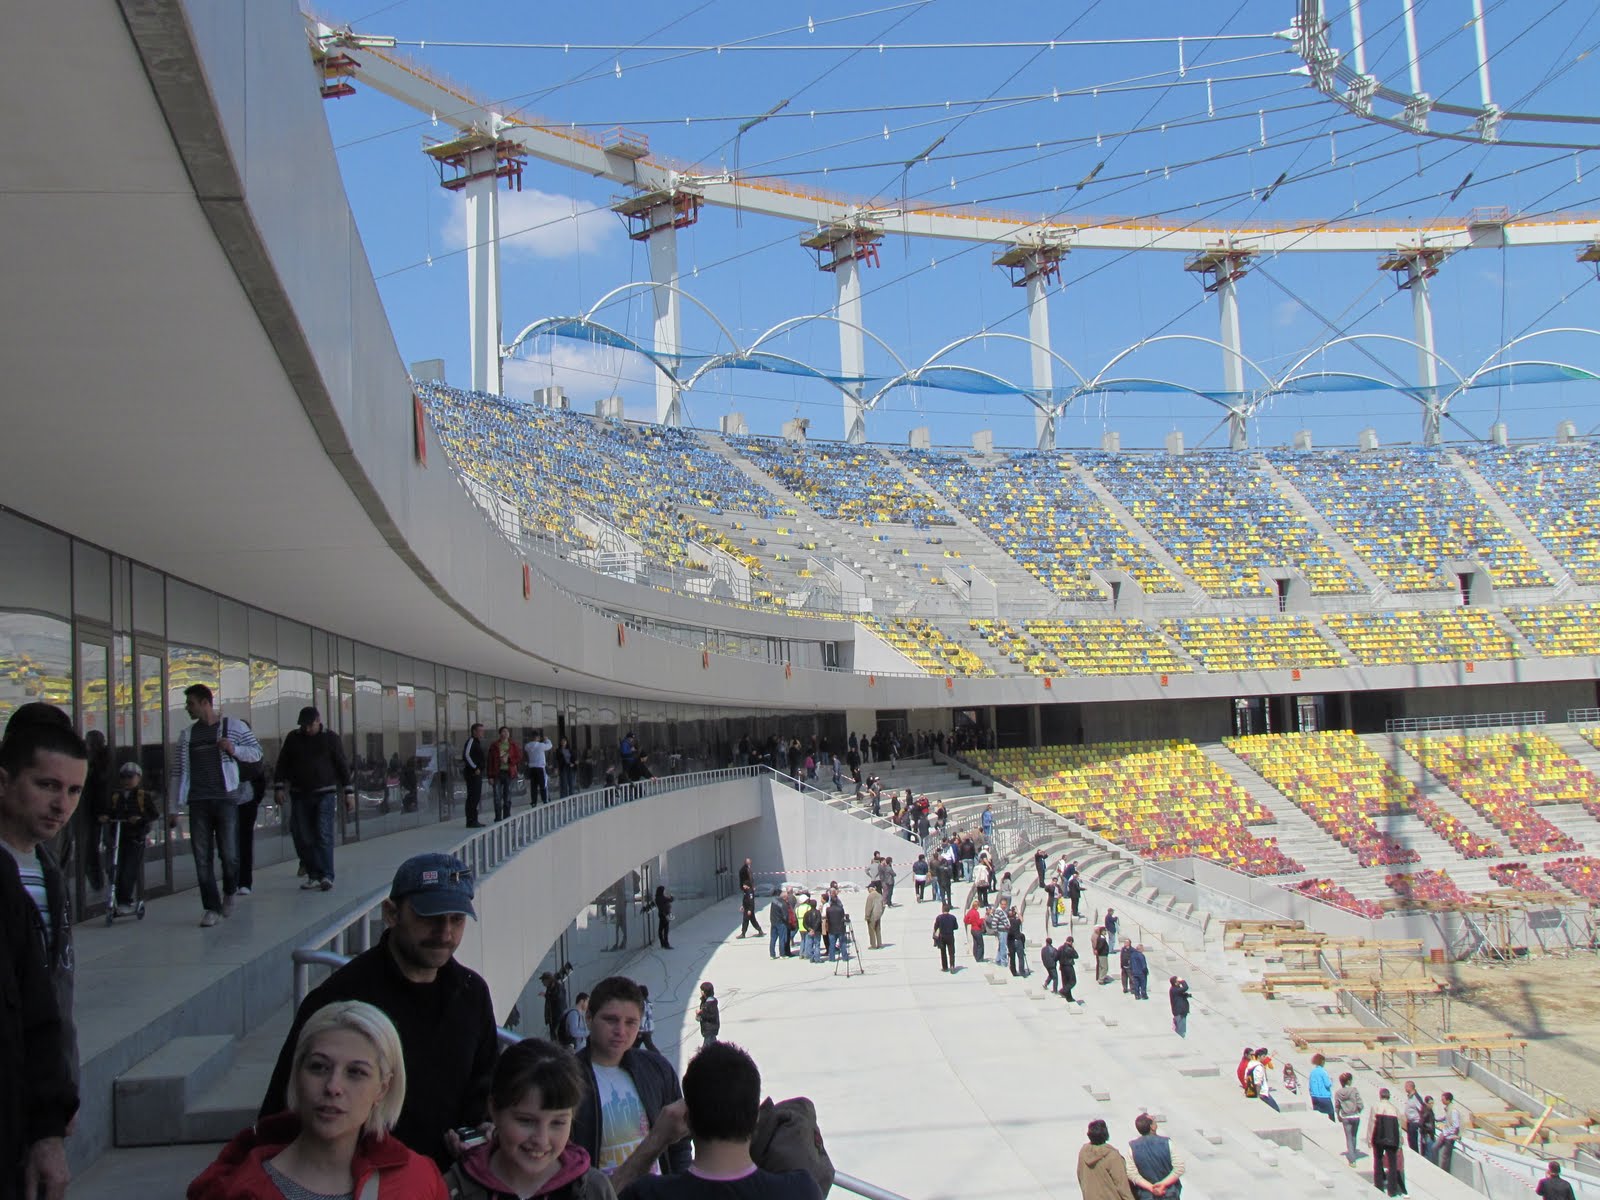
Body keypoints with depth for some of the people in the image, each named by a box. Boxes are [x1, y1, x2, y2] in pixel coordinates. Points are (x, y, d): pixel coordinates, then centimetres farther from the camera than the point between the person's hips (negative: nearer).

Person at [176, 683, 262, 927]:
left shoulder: (234, 727, 4)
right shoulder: (187, 735, 12)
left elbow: (256, 753, 7)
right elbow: (182, 770, 10)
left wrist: (234, 749, -12)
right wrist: (178, 805, 4)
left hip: (226, 799, -3)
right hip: (198, 802, 3)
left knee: (229, 853, -5)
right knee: (202, 857, 0)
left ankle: (229, 893, 23)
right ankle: (211, 907, 8)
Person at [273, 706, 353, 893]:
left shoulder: (330, 738, -1)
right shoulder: (293, 738, 6)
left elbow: (342, 765, 2)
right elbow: (282, 764, 11)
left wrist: (348, 791, -1)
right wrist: (279, 787, 2)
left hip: (324, 794, -3)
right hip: (299, 794, 3)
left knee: (323, 835, -10)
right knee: (302, 837, 1)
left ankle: (326, 876, -11)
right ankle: (313, 875, 10)